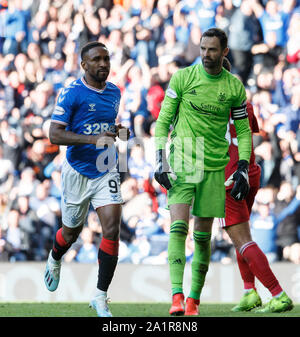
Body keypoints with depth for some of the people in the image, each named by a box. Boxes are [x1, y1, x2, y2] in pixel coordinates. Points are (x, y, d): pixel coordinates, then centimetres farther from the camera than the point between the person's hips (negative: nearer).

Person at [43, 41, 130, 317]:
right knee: (72, 230, 13)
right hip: (77, 171, -3)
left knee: (112, 228, -13)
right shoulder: (72, 93, -12)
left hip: (106, 172, 3)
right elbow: (55, 134, -18)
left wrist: (117, 132, 2)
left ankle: (101, 296, -8)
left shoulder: (114, 92, 7)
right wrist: (93, 139, -28)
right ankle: (54, 261, 50)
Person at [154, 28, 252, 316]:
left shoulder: (234, 87, 4)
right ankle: (177, 296, -22)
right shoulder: (183, 78, -1)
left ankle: (194, 300, 14)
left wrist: (243, 169, 3)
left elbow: (243, 130, 12)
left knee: (203, 236, 4)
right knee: (179, 227, -17)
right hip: (182, 162, -2)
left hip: (214, 167, 2)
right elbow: (163, 121, 2)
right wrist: (160, 160, -8)